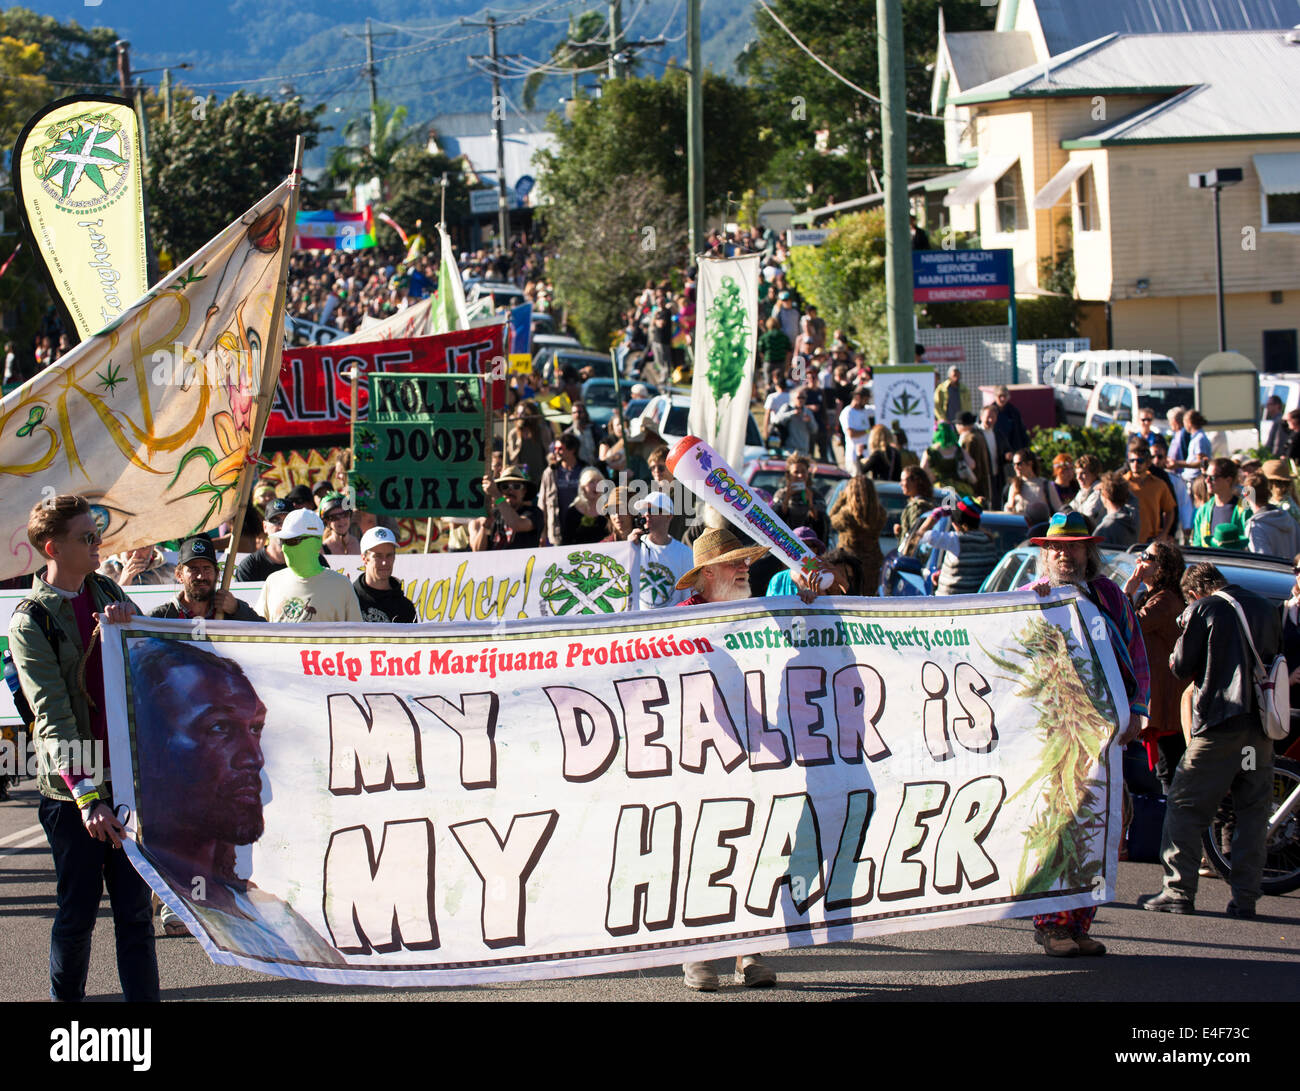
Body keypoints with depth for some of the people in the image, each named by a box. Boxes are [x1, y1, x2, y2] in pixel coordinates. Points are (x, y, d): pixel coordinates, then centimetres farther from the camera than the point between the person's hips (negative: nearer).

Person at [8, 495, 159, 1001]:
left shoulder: (105, 591, 10)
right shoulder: (30, 622, -8)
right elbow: (53, 716, -16)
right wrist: (85, 795, -26)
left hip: (127, 777, 5)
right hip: (72, 788, -5)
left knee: (135, 908, 4)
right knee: (78, 912, 3)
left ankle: (143, 999, 8)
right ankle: (66, 998, 20)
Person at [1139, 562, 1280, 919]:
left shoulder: (1201, 610, -3)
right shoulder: (1265, 609, 13)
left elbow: (1182, 667, -1)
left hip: (1218, 723, -5)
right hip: (1261, 727, 5)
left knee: (1185, 807, 2)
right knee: (1252, 811, 9)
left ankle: (1179, 892, -2)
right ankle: (1244, 897, 6)